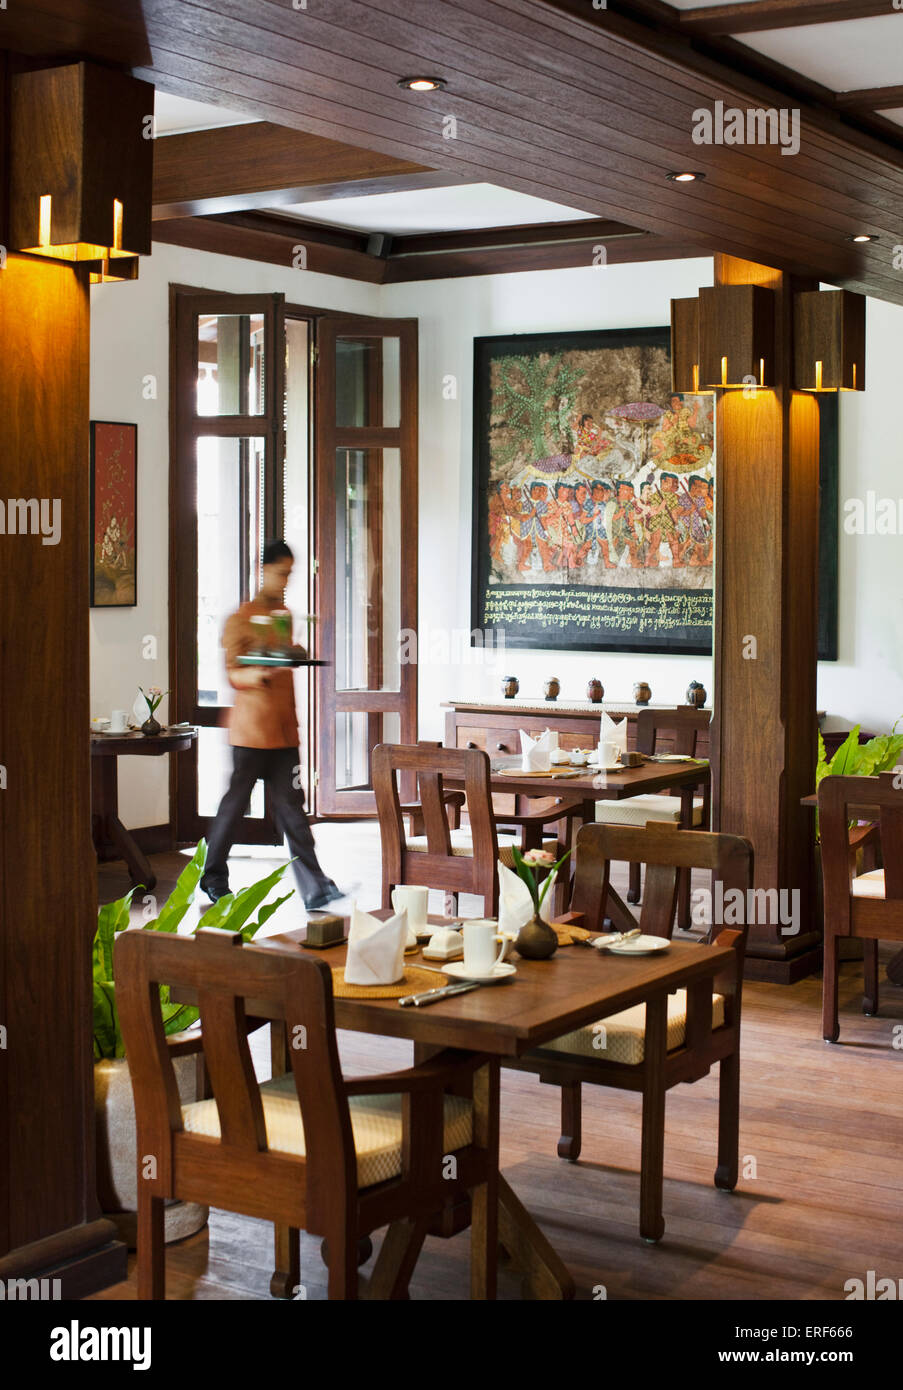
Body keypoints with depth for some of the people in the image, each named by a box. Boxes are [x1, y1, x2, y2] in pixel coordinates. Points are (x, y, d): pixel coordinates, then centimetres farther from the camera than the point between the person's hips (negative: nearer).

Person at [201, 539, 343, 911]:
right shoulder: (240, 619, -6)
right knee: (236, 802, 4)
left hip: (284, 729, 6)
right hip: (250, 727, -6)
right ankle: (214, 877, 22)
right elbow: (233, 675, -12)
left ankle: (314, 889, -6)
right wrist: (263, 672, -30)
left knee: (291, 804, 1)